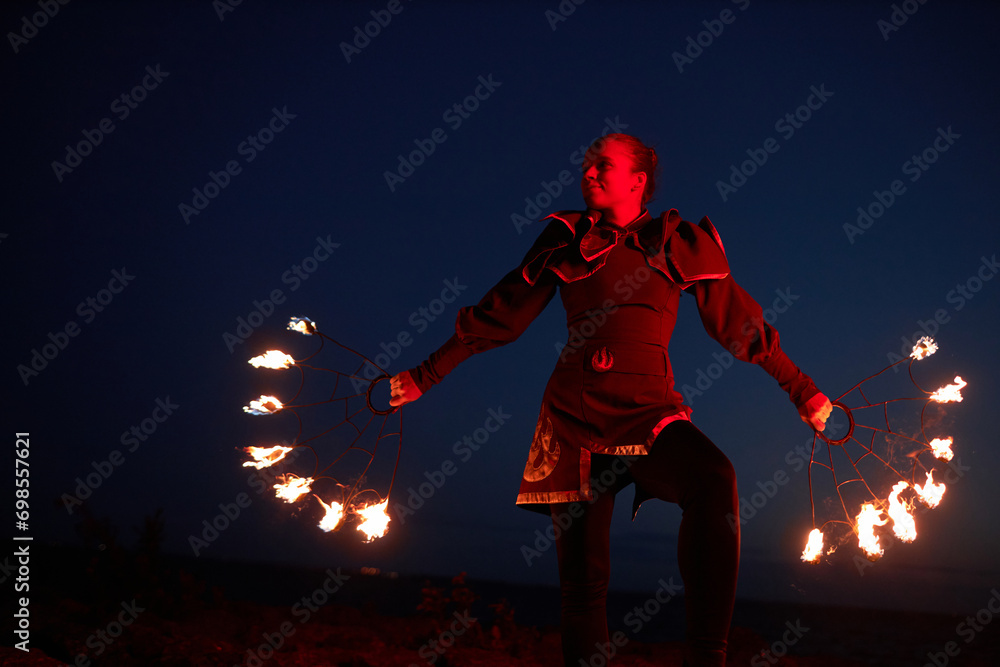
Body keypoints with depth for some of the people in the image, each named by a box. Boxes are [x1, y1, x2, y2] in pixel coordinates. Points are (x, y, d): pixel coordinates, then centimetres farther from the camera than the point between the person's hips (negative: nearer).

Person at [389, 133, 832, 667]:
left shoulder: (682, 245, 12)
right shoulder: (566, 240, 15)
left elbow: (739, 323, 18)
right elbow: (500, 315, 19)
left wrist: (801, 390, 20)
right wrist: (425, 375, 19)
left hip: (646, 412, -2)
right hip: (574, 414, 2)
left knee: (714, 480, -34)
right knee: (581, 574, -2)